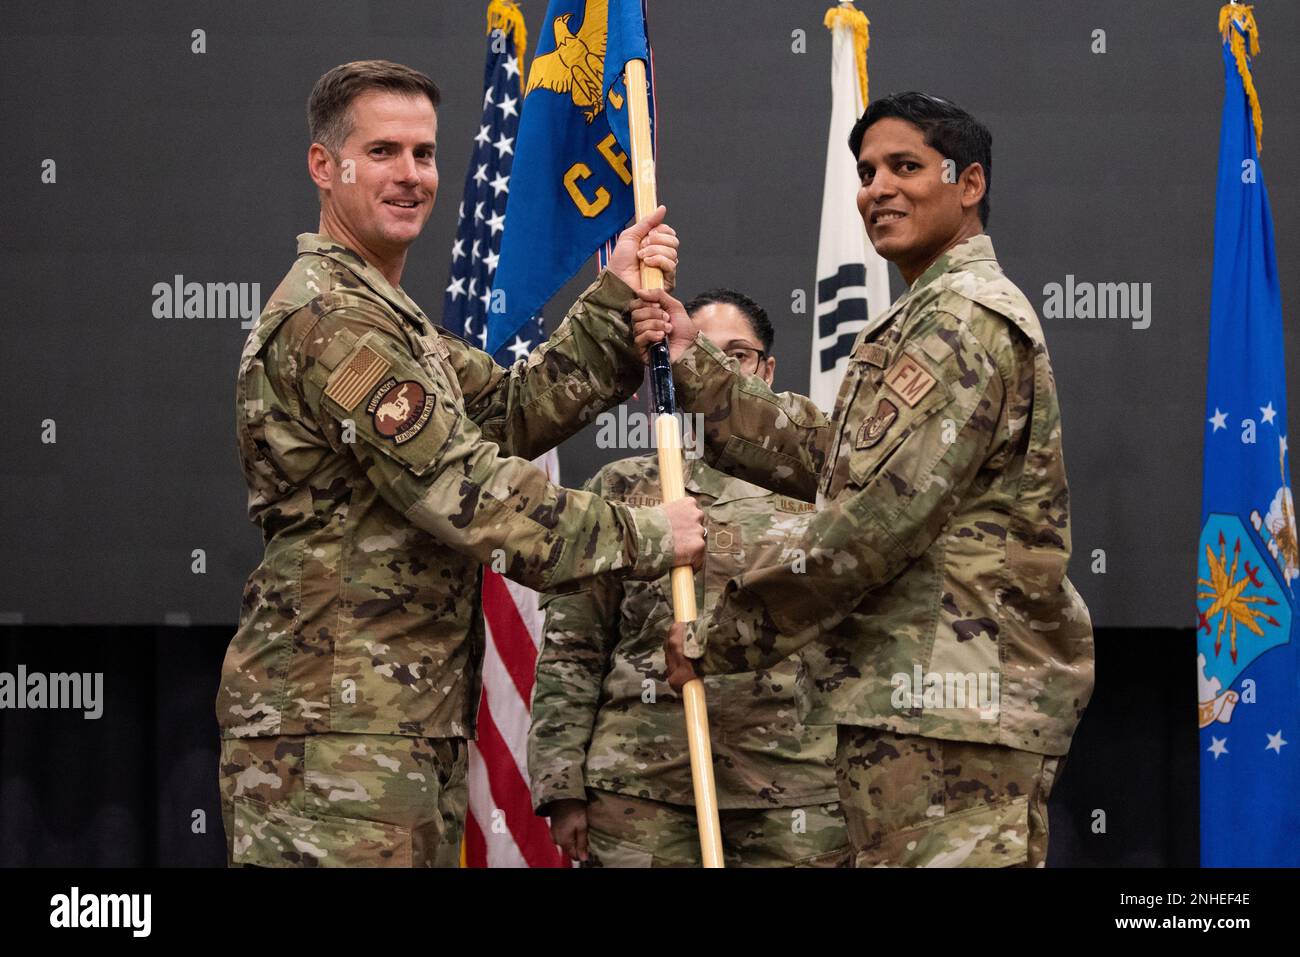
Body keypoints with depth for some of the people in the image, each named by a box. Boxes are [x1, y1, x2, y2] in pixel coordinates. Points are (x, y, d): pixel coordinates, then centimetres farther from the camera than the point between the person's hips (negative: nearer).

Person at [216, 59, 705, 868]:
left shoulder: (390, 318, 23)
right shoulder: (331, 320, -13)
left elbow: (515, 410, 12)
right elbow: (468, 493, -18)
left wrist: (616, 302, 0)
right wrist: (644, 538, -9)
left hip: (414, 724, 11)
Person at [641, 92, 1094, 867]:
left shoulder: (963, 318, -11)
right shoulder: (938, 316, 25)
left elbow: (878, 519, -17)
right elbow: (826, 457, 18)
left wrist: (722, 640, -11)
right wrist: (694, 363, 11)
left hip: (946, 703, -11)